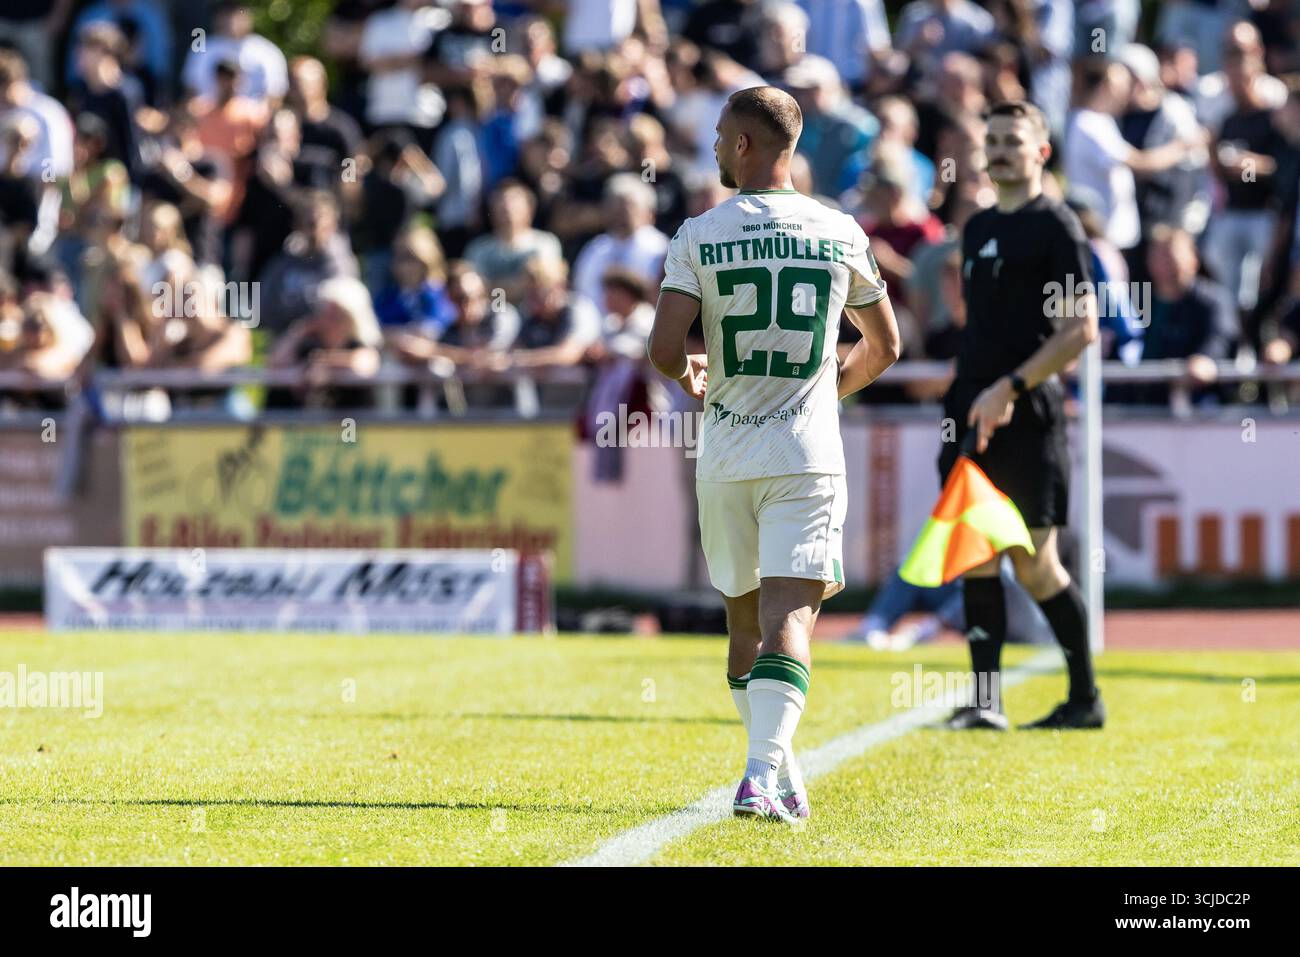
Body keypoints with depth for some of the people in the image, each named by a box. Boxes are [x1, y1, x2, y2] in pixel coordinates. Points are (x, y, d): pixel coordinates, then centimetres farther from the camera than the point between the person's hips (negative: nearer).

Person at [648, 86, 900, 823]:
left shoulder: (700, 237, -4)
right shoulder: (841, 234, 2)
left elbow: (665, 351, -10)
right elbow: (884, 347, 11)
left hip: (726, 458, 0)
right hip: (808, 455, 0)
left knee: (746, 621, 15)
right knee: (788, 619, -8)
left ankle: (784, 778, 21)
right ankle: (764, 773, -25)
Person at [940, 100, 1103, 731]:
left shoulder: (1056, 227, -5)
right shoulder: (977, 228, 17)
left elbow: (1080, 329, -12)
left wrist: (1010, 388, -18)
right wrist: (970, 394, 15)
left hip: (1028, 414, -7)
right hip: (972, 410, 7)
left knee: (1035, 565, -4)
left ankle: (1086, 697, 8)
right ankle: (986, 701, 2)